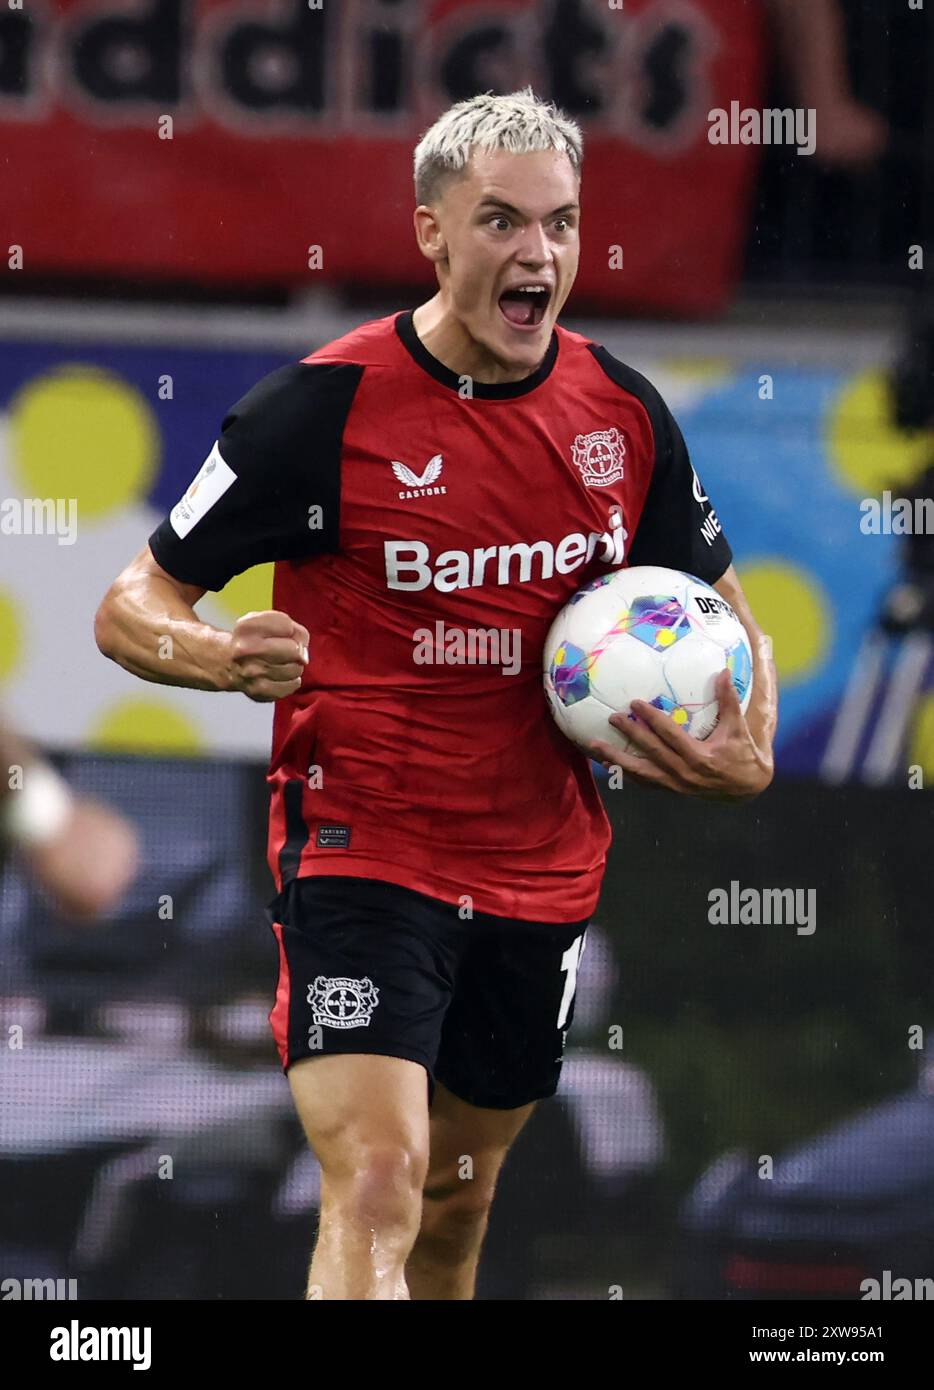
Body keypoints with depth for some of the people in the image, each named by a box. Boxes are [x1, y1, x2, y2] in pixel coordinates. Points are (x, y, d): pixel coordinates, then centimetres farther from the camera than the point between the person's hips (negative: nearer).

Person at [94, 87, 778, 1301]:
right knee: (377, 1190, -21)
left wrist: (746, 757, -6)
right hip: (361, 860, -5)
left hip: (543, 875, 5)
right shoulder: (326, 406, -13)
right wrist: (223, 659, -30)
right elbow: (133, 606, -7)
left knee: (458, 1201, 17)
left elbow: (725, 618, 16)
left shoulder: (624, 414, 1)